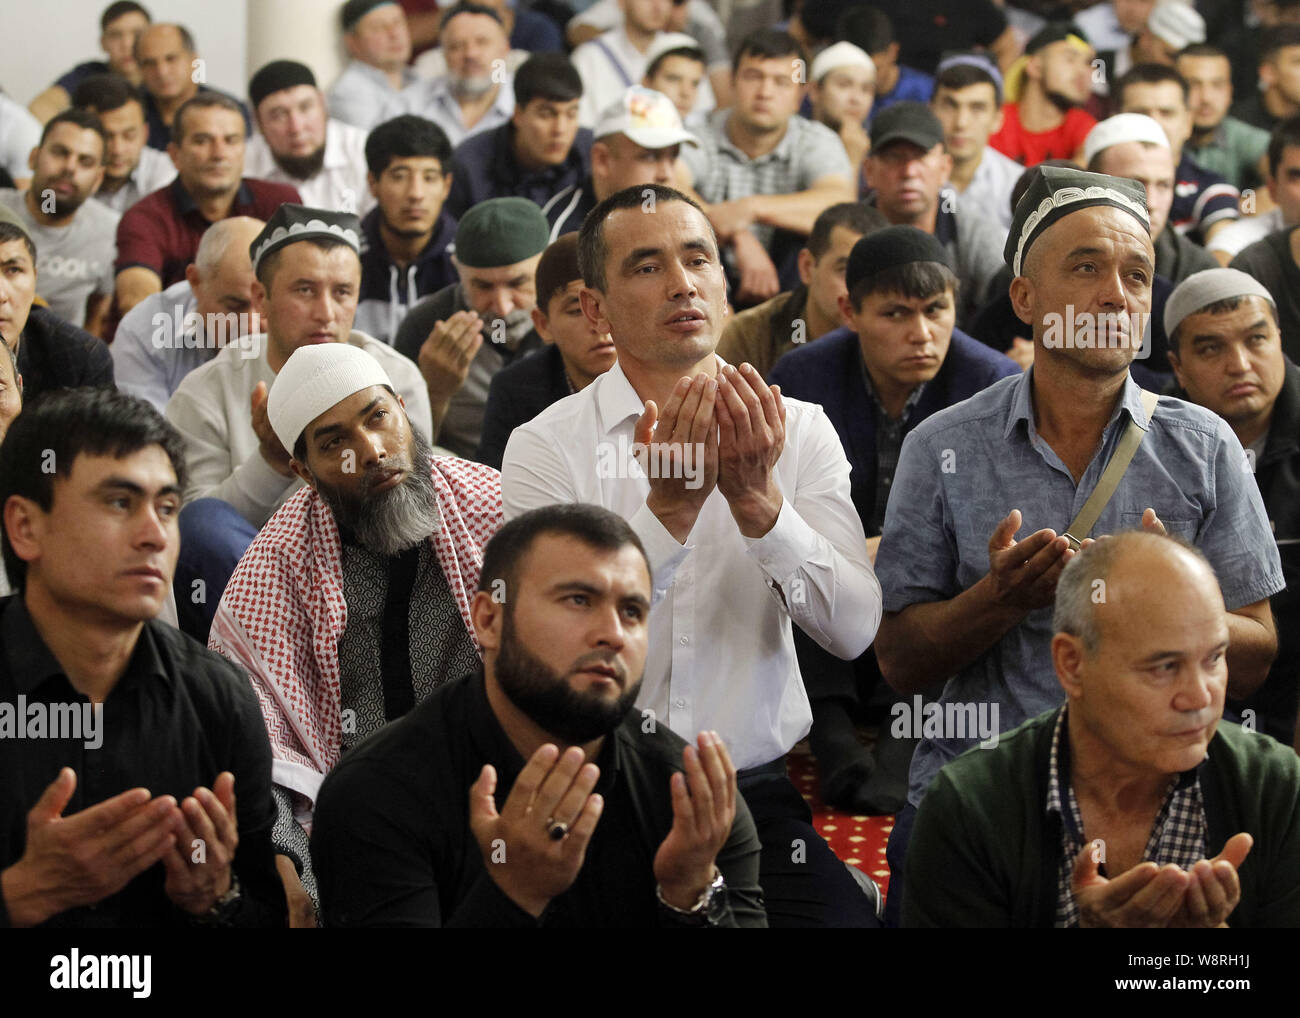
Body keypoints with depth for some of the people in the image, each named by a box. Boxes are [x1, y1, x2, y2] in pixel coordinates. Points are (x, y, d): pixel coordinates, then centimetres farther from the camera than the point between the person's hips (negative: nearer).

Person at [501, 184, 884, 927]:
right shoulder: (545, 446, -1)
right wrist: (669, 506, -22)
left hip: (760, 793, 2)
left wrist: (758, 501, -19)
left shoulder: (800, 431, 5)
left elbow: (852, 630, -6)